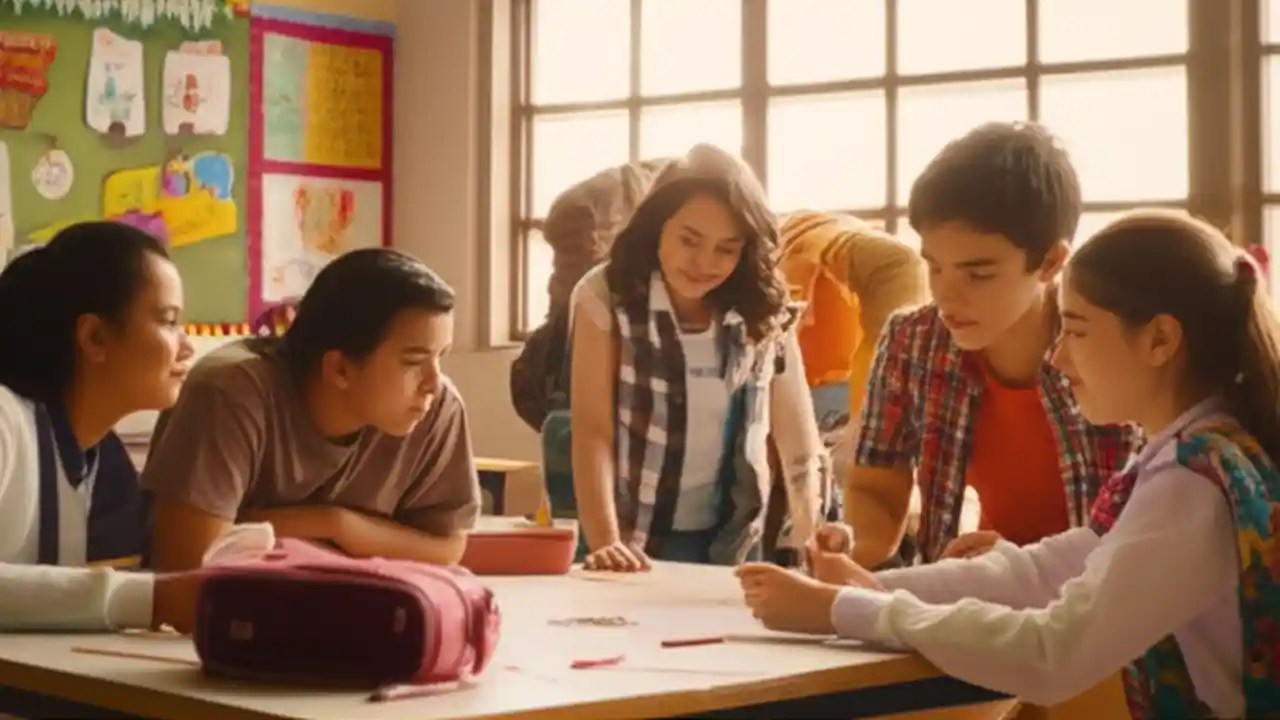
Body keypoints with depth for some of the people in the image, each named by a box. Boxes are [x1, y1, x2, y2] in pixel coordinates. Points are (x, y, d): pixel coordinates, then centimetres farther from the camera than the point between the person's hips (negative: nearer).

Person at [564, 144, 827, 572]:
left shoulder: (765, 315, -3)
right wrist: (604, 542, -27)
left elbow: (800, 447, -1)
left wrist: (815, 544, -14)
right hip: (635, 545, -2)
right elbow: (591, 432, -15)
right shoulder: (606, 297, -10)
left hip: (733, 548, 3)